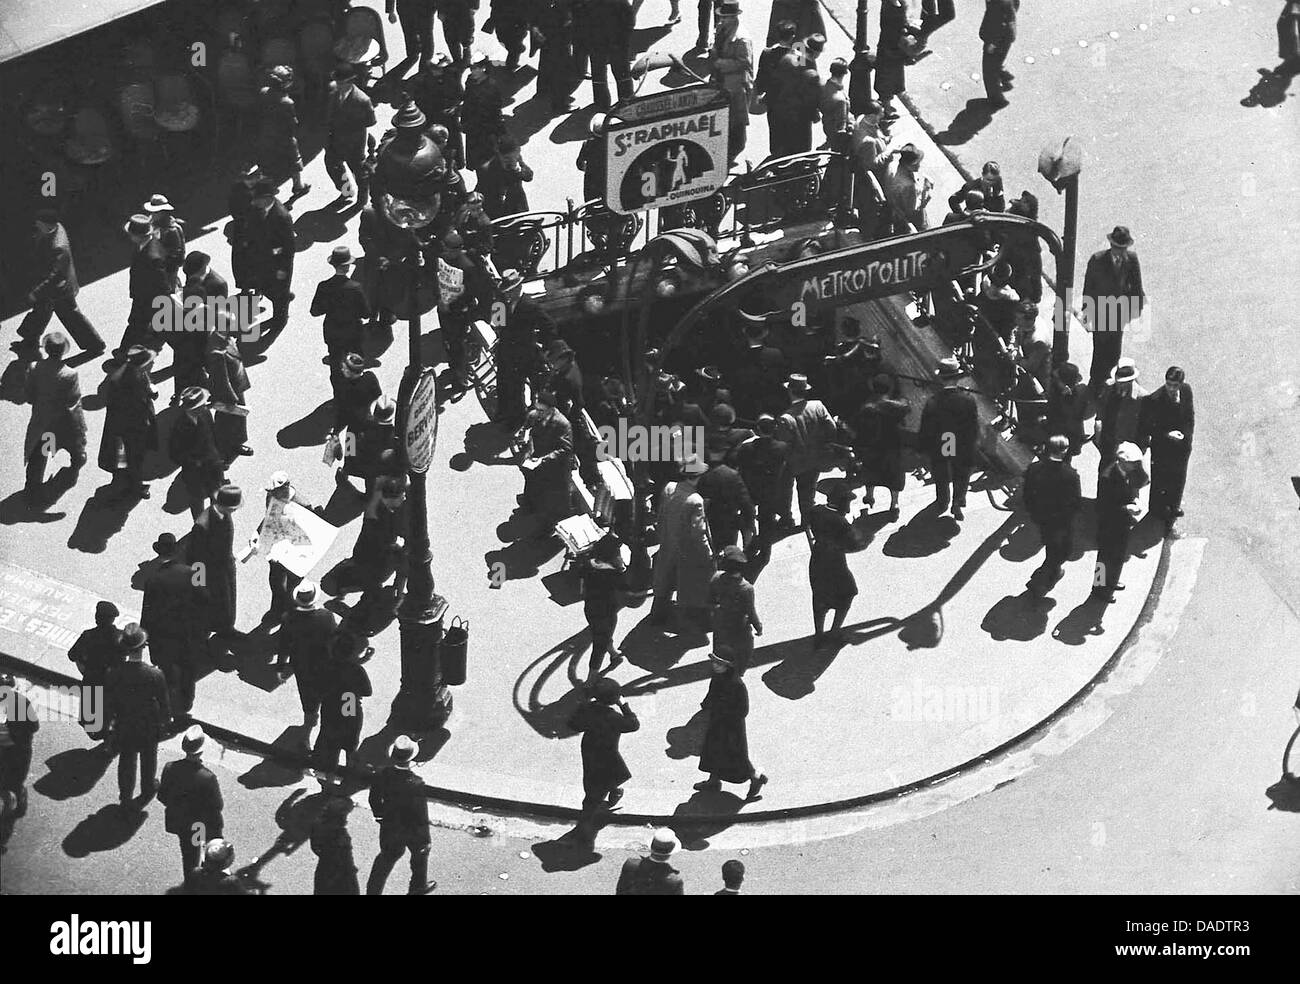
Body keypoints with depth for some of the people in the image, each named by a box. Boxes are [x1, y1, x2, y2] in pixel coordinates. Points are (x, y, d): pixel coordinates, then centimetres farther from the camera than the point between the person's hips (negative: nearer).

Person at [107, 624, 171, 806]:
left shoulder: (115, 674, -25)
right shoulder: (155, 675, -30)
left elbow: (109, 702, -9)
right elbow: (164, 702, -16)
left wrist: (113, 717, 11)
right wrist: (165, 721, 3)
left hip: (124, 726, 1)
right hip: (149, 727, -1)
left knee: (126, 758, 23)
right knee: (148, 757, 26)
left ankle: (125, 795, 38)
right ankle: (148, 788, 48)